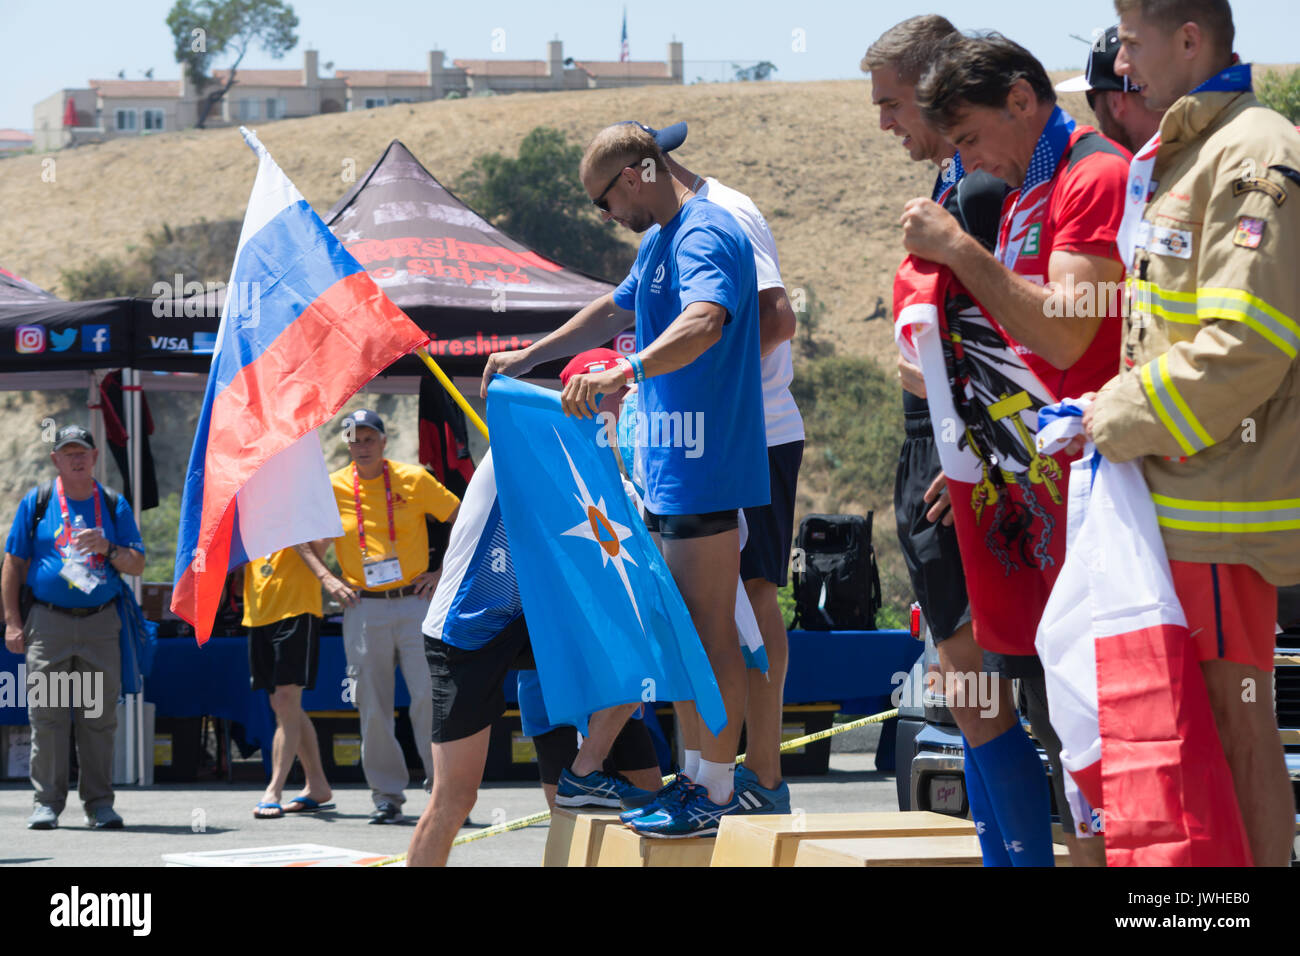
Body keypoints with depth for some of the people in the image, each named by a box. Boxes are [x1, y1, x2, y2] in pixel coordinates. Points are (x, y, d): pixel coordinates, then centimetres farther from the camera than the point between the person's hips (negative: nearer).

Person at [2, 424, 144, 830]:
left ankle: (99, 802, 6)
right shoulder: (37, 502, 7)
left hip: (101, 623, 1)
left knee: (99, 716, 0)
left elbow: (137, 564, 9)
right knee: (47, 714, -4)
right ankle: (47, 801, 1)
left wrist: (106, 549, -11)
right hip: (48, 622, -1)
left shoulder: (114, 505, 11)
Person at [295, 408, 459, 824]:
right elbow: (305, 542, 17)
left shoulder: (414, 480, 1)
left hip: (414, 602, -1)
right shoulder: (332, 489, 4)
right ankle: (387, 795, 9)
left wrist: (444, 572, 1)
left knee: (430, 696, -9)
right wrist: (327, 579, 2)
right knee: (374, 707, 1)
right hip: (364, 609, 1)